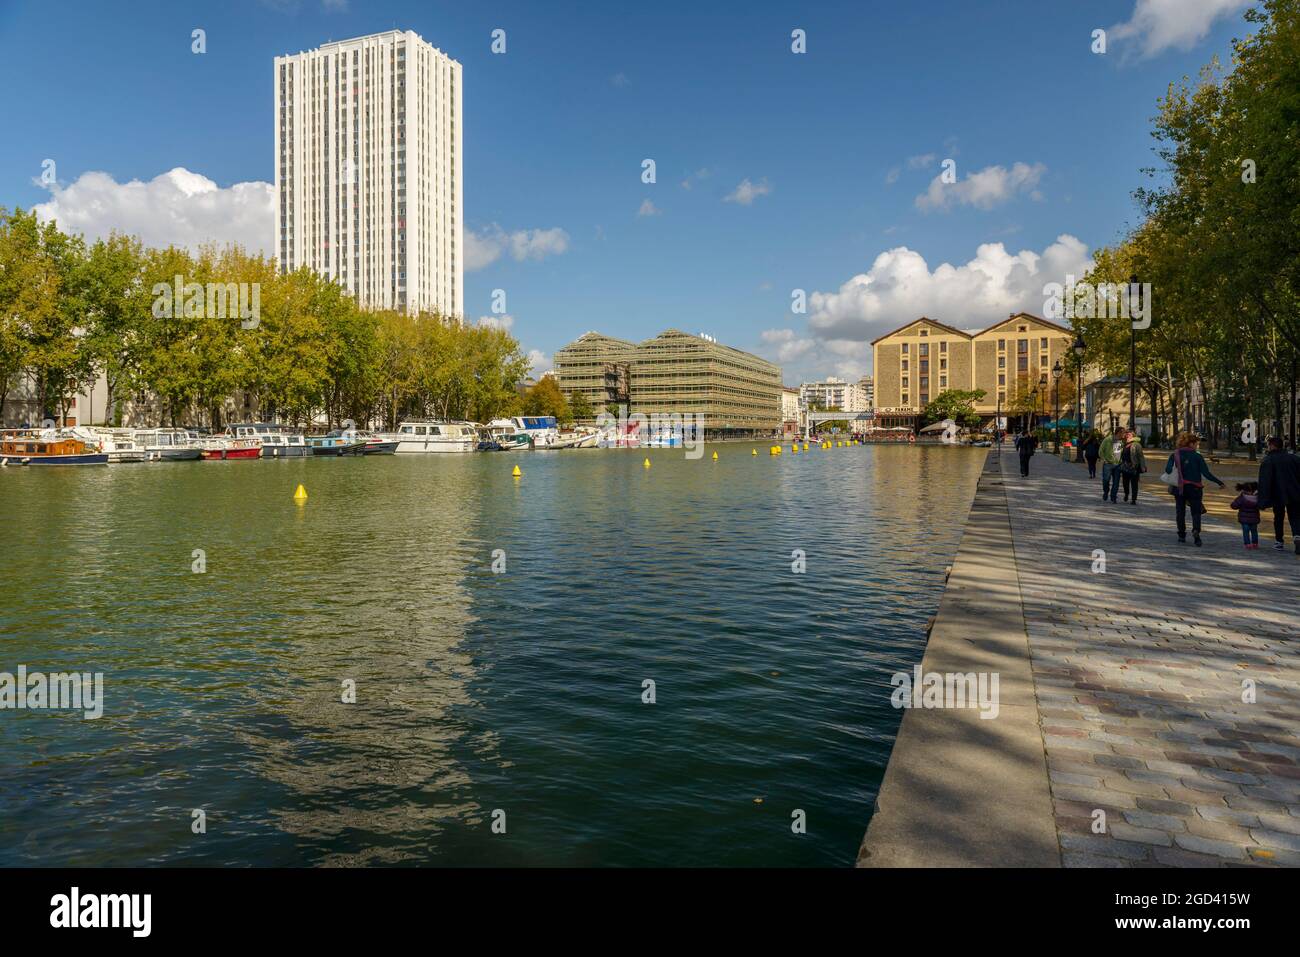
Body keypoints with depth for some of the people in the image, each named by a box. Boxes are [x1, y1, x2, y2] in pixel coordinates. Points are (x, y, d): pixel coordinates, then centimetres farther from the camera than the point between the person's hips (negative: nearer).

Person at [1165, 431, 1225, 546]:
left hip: (1179, 488, 2)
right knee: (1196, 512, 4)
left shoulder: (1175, 455, -1)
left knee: (1180, 512, 13)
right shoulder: (1197, 456, -7)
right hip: (1194, 488, -2)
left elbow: (1168, 469, -12)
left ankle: (1181, 535, 15)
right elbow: (1206, 473, -8)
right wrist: (1219, 483, -1)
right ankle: (1196, 531, -19)